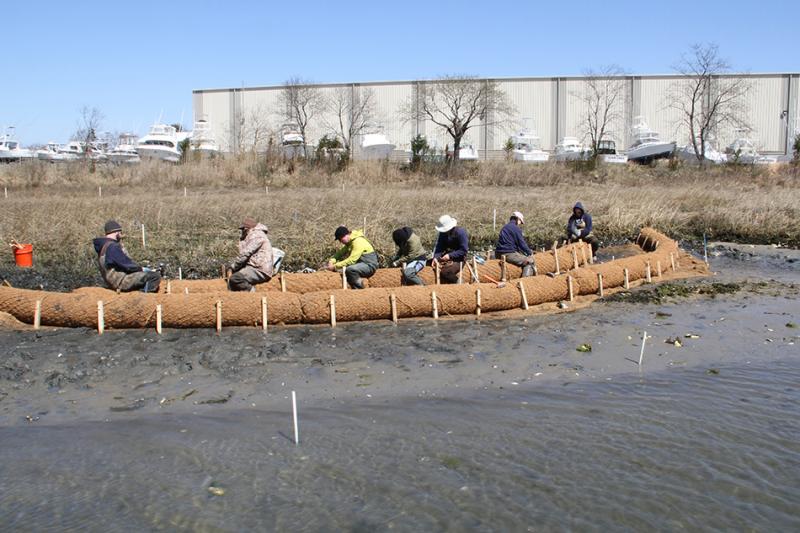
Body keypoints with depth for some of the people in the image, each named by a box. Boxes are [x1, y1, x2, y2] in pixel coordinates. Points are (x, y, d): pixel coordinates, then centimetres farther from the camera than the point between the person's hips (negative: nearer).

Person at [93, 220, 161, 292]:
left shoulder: (104, 245, 14)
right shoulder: (112, 247, -19)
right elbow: (126, 265, -22)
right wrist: (141, 269, -8)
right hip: (122, 281, -11)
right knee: (156, 276, -23)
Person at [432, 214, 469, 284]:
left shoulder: (461, 232, -18)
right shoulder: (443, 233, 1)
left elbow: (463, 250, -19)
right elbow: (439, 247, -2)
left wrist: (450, 256, -26)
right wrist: (435, 257, -20)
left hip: (458, 259, -7)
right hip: (447, 256, 7)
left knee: (444, 272, -30)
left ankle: (458, 283, -1)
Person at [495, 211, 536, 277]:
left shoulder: (504, 228, 20)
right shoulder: (516, 229, -8)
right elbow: (522, 243, -8)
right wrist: (530, 253, 7)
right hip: (509, 254, -10)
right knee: (530, 262, -5)